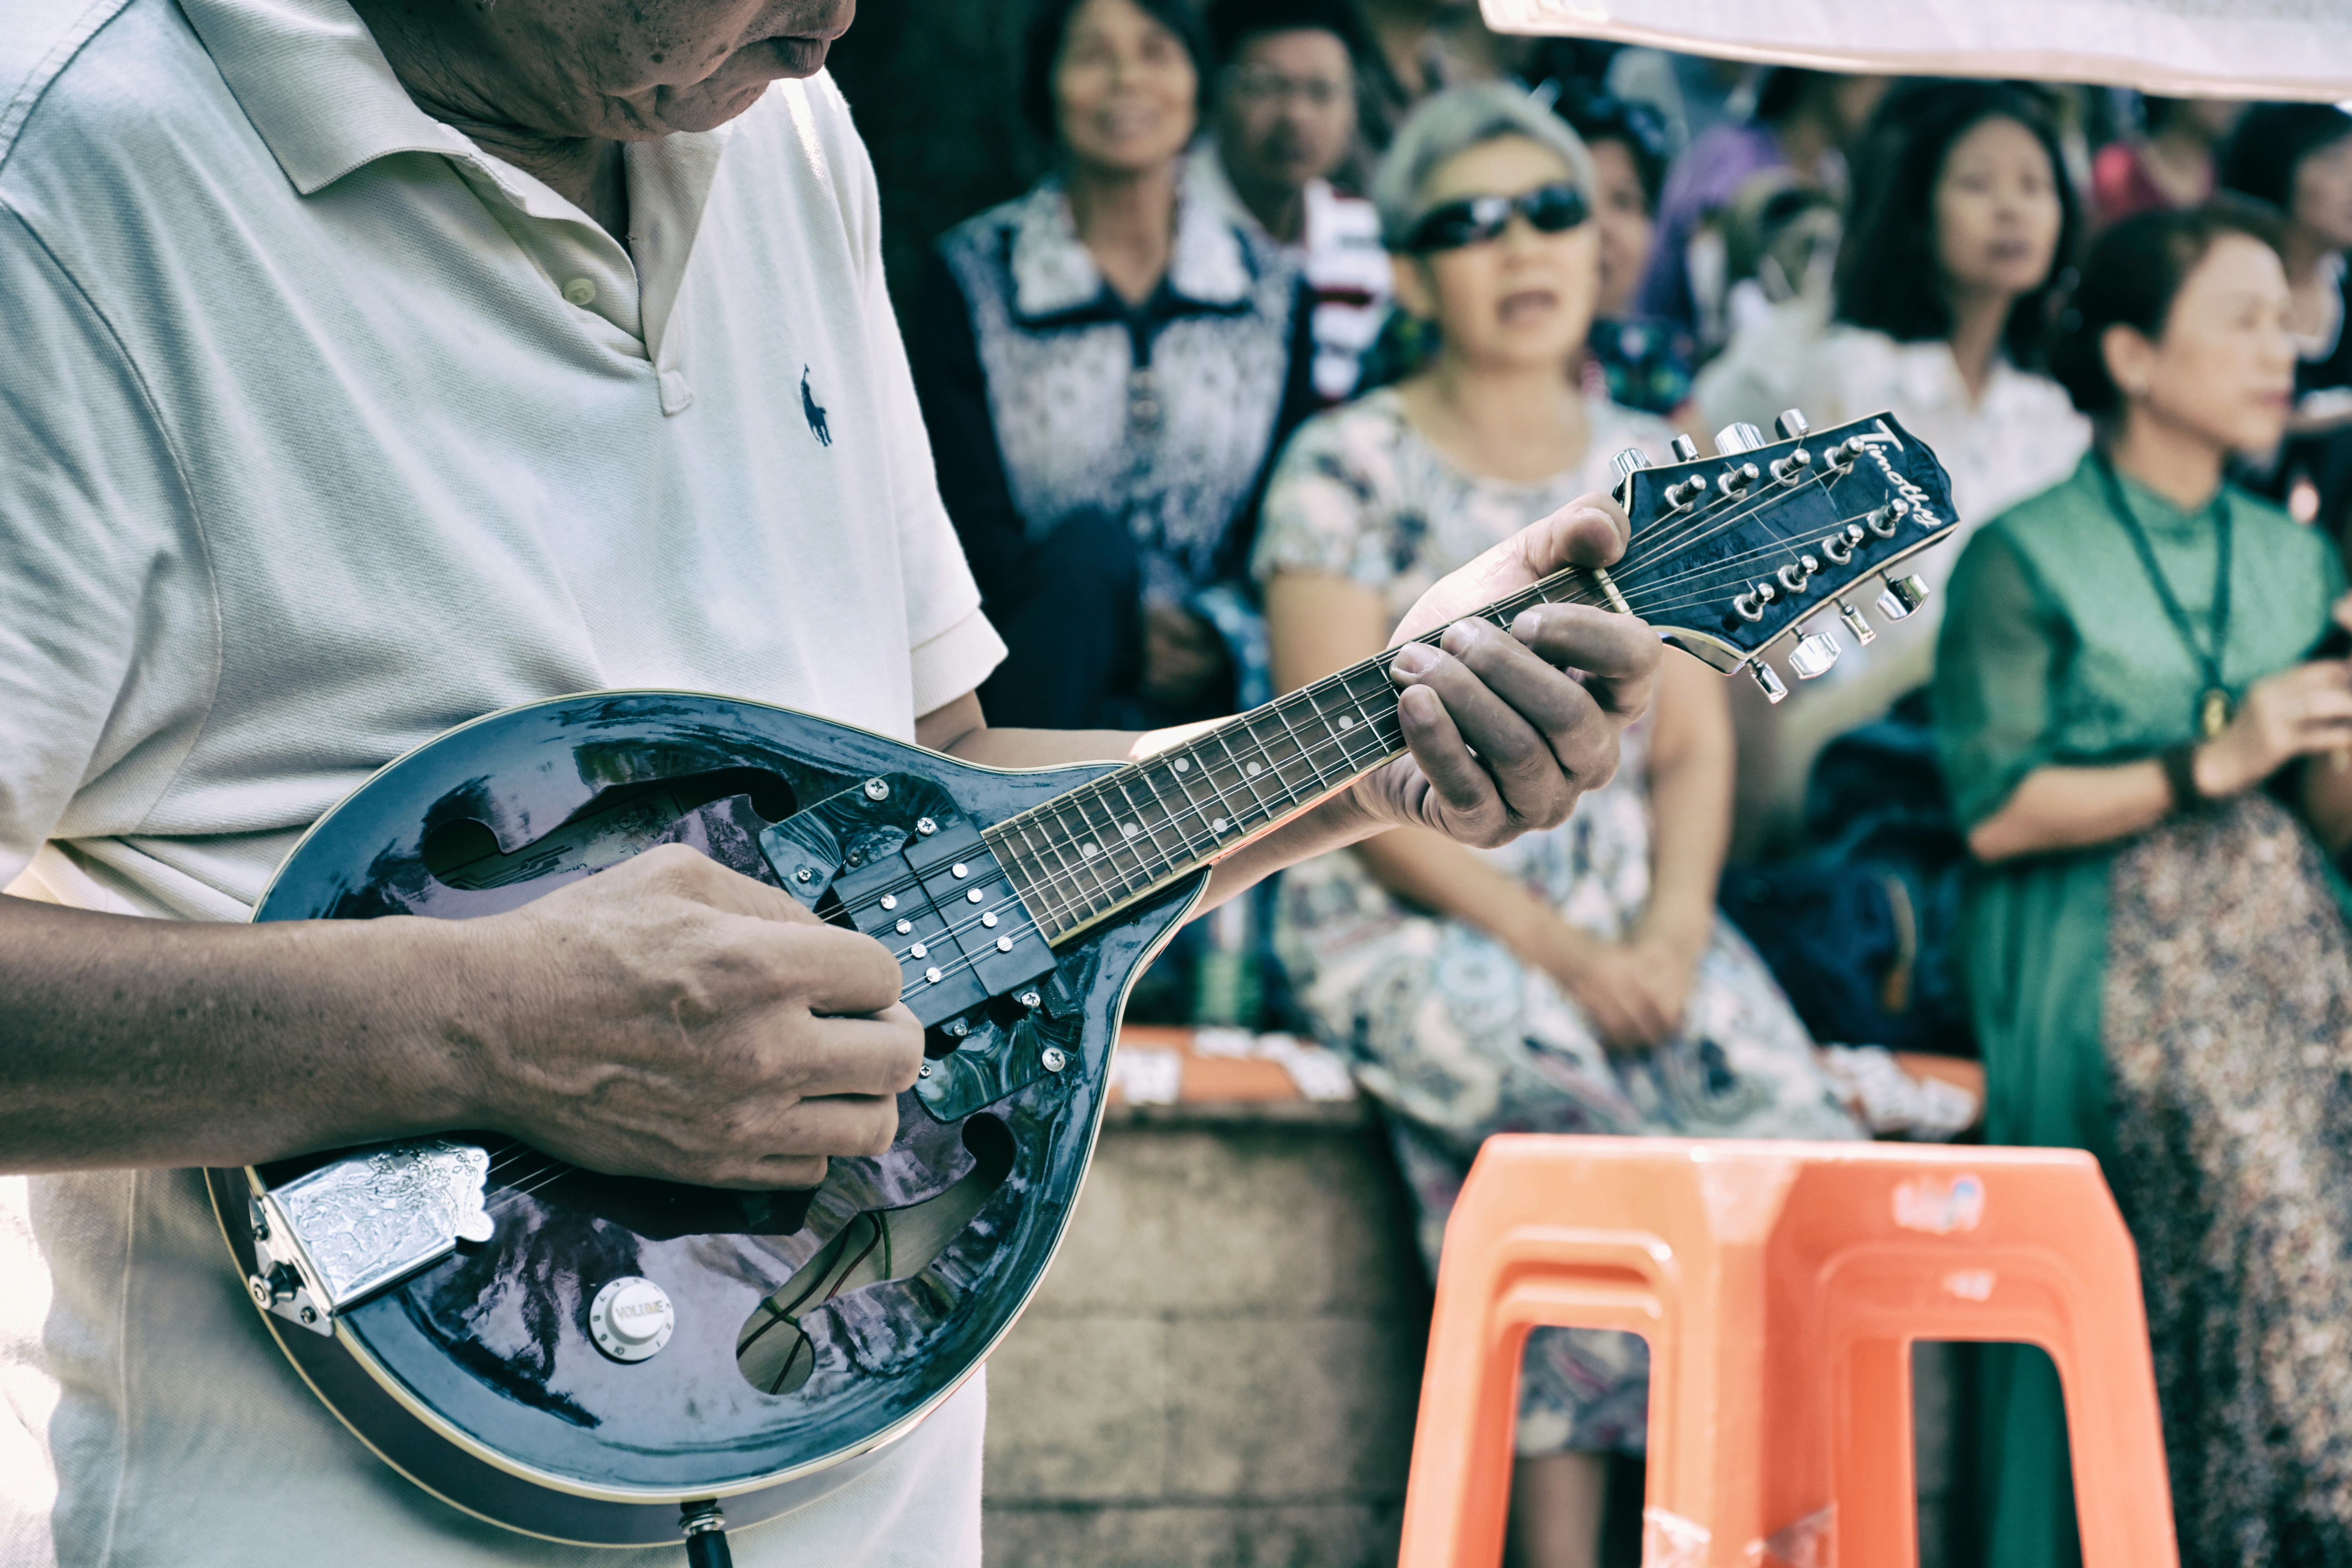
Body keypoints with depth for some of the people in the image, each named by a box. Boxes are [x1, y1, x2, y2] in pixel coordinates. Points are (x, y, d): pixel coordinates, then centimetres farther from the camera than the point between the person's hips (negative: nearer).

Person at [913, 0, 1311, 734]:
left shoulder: (1272, 287, 8)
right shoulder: (972, 275, 0)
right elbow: (969, 517, -7)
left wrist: (1228, 635, -13)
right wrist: (1122, 637, -18)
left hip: (1203, 674, 1)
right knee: (1089, 544, -33)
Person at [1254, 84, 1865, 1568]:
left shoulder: (1652, 471, 14)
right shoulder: (1349, 469, -1)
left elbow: (1692, 740, 11)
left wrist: (1669, 929, -9)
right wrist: (1552, 950, -15)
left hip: (1630, 923, 4)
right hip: (1402, 926, -4)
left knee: (1802, 1139, -23)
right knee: (1582, 1117, -33)